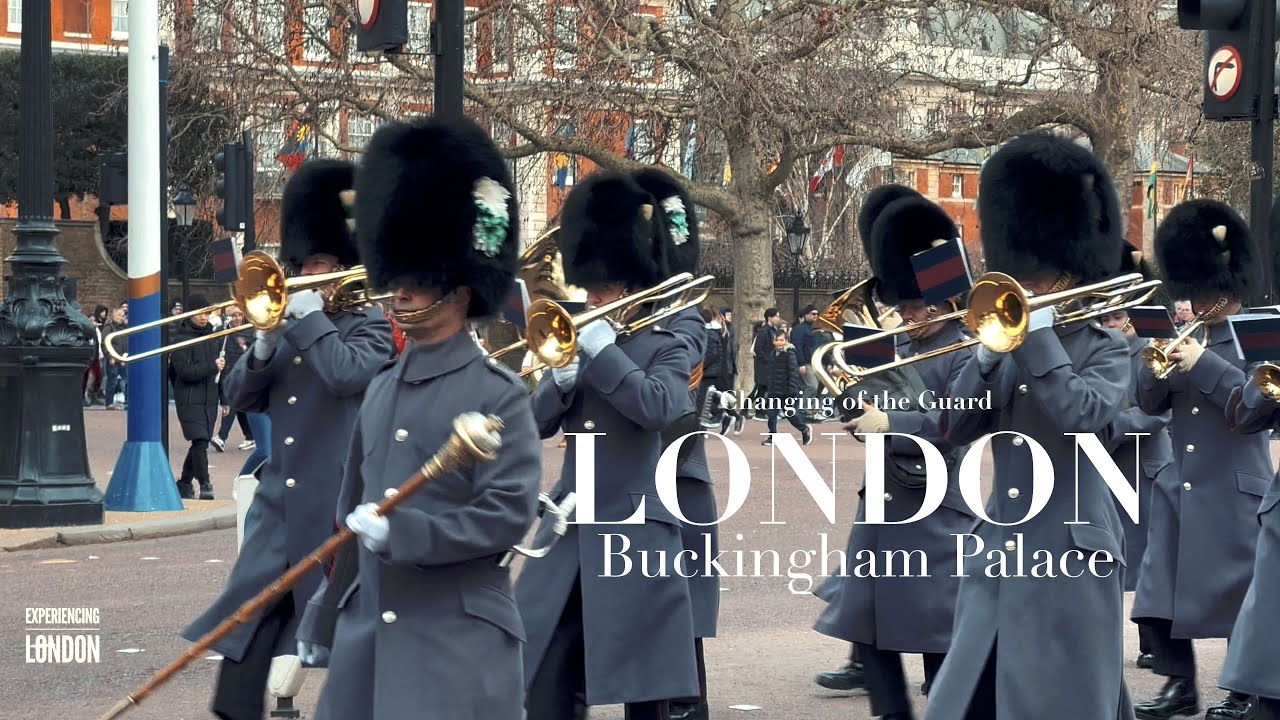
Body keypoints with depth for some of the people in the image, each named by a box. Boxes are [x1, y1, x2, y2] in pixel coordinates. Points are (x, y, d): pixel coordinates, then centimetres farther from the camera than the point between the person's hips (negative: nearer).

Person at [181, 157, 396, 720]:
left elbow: (347, 374, -23)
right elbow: (239, 397, 12)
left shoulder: (371, 325, -2)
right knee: (246, 629, 1)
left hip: (339, 505, -6)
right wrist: (265, 344, -4)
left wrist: (310, 317, -15)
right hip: (279, 500, 6)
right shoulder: (290, 324, 15)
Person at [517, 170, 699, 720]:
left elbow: (656, 406, -21)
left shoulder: (667, 348, -1)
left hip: (635, 534, -6)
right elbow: (536, 423, 9)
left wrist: (602, 351, -16)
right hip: (571, 532, 6)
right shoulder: (583, 344, 15)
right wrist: (561, 381, -10)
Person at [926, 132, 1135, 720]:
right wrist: (988, 352, -8)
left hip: (1071, 555, -5)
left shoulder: (1105, 349, -1)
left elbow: (1082, 417, -20)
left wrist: (1038, 335, -15)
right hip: (997, 551, 5)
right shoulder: (1009, 348, 13)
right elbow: (956, 430, 5)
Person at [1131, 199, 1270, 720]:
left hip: (1234, 491, -6)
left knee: (1239, 590, -1)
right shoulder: (1190, 335, 13)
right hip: (1178, 485, 6)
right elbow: (1150, 403, 10)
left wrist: (1203, 363, -21)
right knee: (1163, 586, 4)